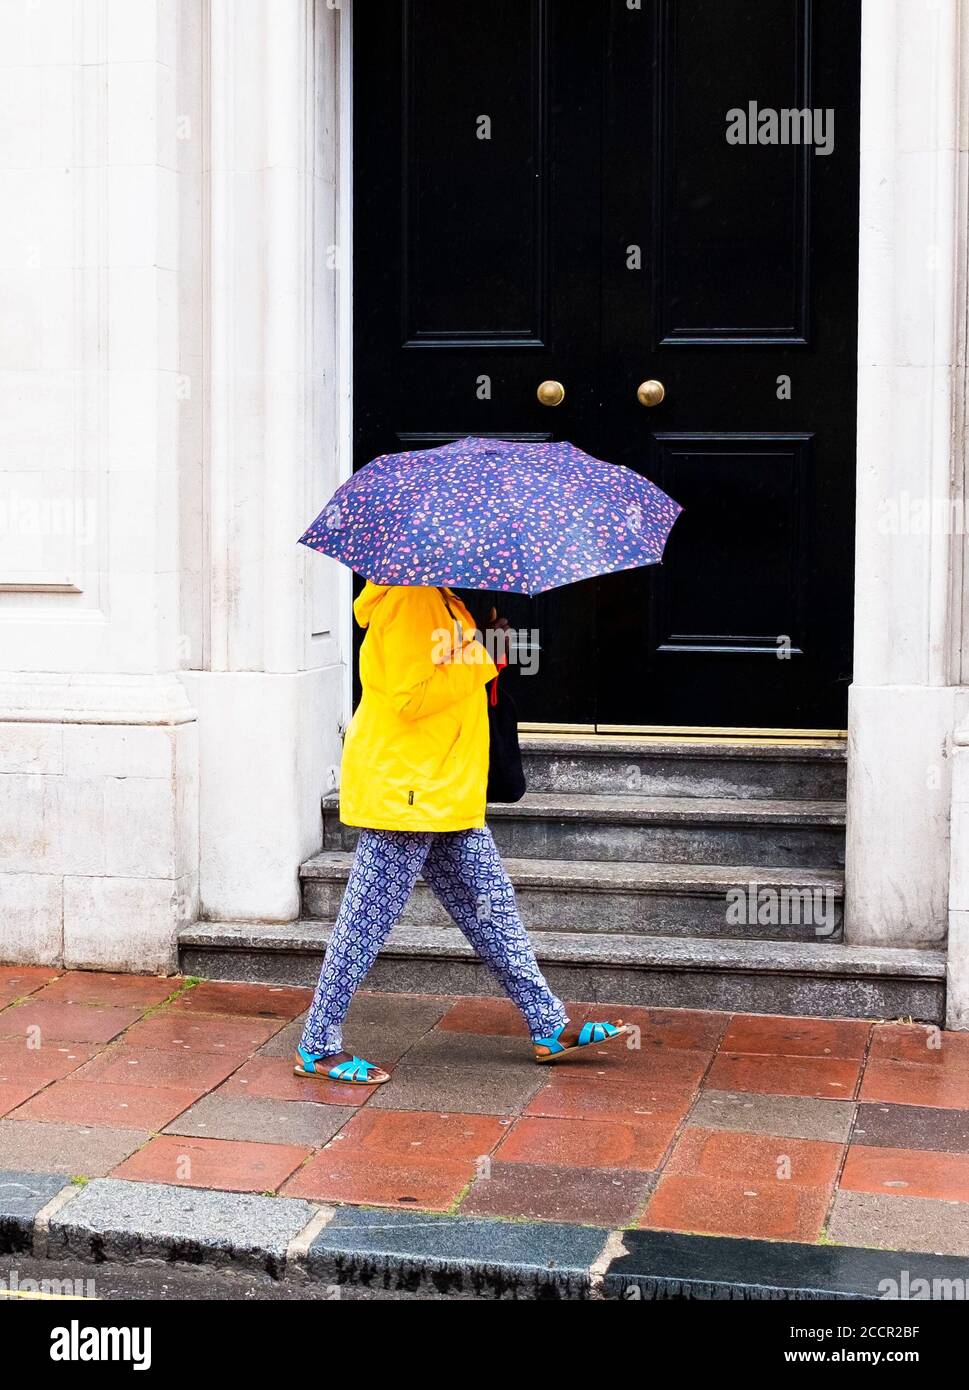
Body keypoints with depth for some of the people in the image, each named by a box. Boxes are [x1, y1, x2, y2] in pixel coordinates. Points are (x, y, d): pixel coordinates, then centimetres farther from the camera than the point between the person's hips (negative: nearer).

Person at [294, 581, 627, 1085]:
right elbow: (410, 700, -24)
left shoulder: (442, 598, 14)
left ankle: (550, 1029, 19)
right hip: (404, 792, -10)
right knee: (367, 921, -2)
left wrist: (488, 647, 6)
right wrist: (478, 660, -18)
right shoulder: (409, 601, -17)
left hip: (447, 793, 10)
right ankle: (317, 1047, 9)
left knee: (493, 908, 12)